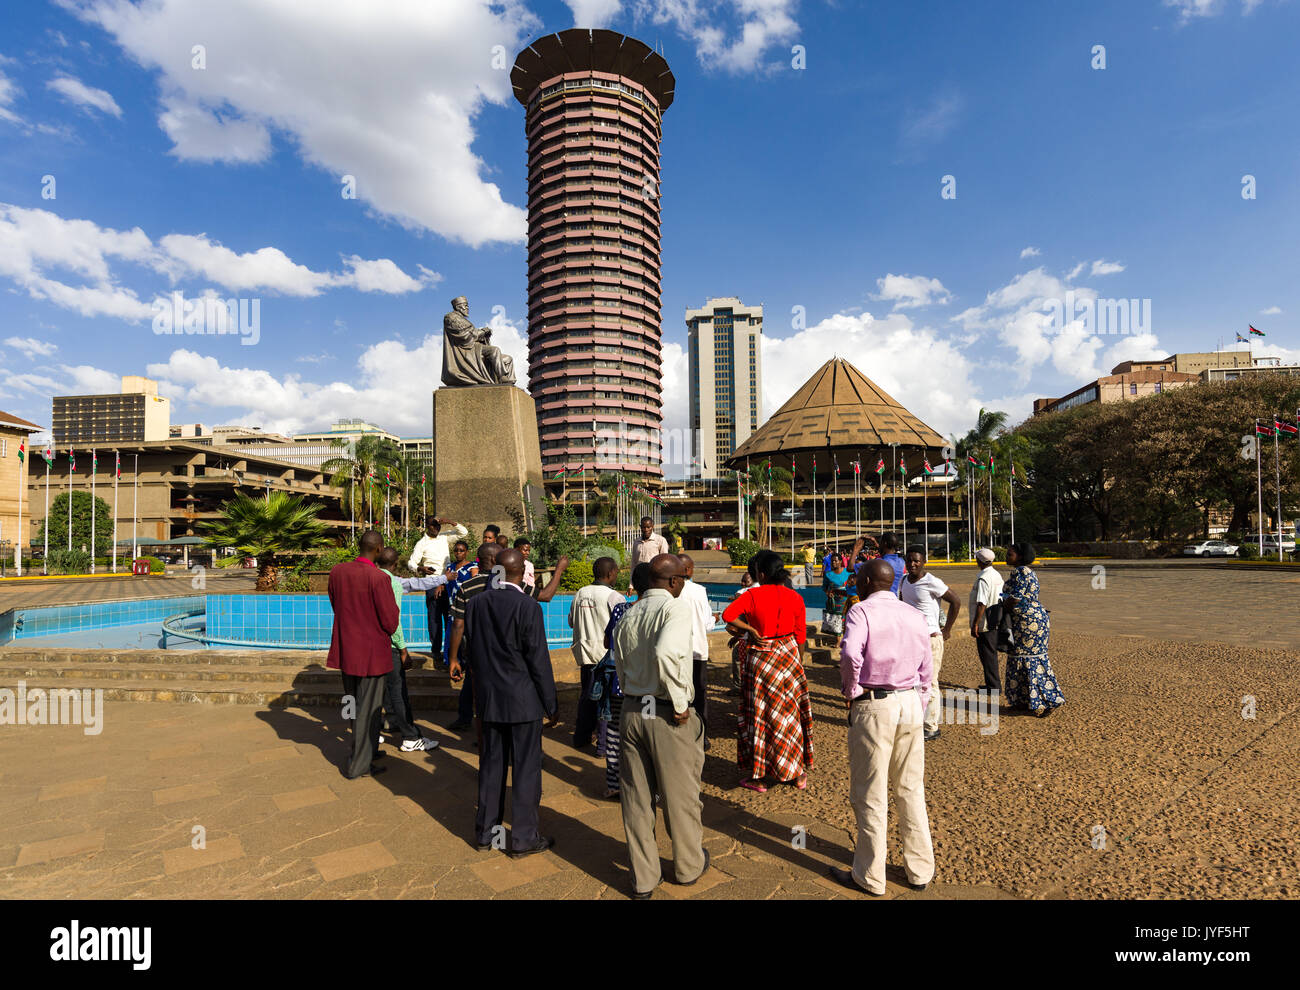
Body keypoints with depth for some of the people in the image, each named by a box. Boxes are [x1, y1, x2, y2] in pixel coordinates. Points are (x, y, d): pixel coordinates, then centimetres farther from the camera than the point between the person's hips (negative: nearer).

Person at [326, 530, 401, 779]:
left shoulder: (337, 571, -3)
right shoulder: (378, 578, -22)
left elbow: (335, 605, 10)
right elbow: (390, 622, -18)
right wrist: (394, 609, 2)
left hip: (345, 651, 7)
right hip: (372, 653, -7)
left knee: (354, 704, 22)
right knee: (368, 709, 8)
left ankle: (368, 749, 40)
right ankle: (358, 765, 18)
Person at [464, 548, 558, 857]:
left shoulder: (475, 603, -1)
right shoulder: (527, 606, -18)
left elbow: (471, 650, 7)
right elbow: (538, 660, -15)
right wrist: (551, 704, -6)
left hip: (489, 698, 6)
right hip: (523, 699, -5)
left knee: (491, 764, 18)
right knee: (525, 768, 8)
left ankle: (486, 831, 31)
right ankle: (524, 838, 19)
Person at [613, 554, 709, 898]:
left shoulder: (627, 616, 5)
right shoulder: (676, 607, -15)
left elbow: (621, 666, 10)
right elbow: (666, 652, -31)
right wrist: (680, 703, -21)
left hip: (631, 711, 5)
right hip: (668, 715, -5)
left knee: (636, 797, 15)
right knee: (680, 793, 15)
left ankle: (643, 878, 29)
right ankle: (689, 866, 36)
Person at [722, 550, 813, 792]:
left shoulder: (753, 595, -12)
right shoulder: (795, 598, -4)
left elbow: (728, 615, -25)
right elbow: (801, 637, 2)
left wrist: (749, 629, -12)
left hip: (759, 660, -2)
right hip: (788, 658, 2)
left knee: (758, 714, 9)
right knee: (790, 713, 15)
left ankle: (753, 773, 17)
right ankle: (798, 773, 25)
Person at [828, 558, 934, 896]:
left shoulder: (862, 611, -10)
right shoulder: (915, 615, 10)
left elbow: (851, 654, -27)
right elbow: (925, 671, 13)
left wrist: (850, 691, -11)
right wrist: (916, 710, 20)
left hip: (874, 707, -6)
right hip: (911, 704, 6)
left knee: (870, 795, 6)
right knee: (911, 790, 19)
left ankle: (869, 877, 20)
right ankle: (920, 871, 31)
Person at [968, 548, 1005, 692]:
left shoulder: (983, 578, -20)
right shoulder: (997, 575, 9)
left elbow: (981, 604, -24)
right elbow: (1000, 599, 16)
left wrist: (975, 624, -20)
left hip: (985, 625, -9)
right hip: (995, 623, 9)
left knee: (987, 656, 0)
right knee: (991, 654, 19)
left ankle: (993, 687, 7)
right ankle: (994, 684, 28)